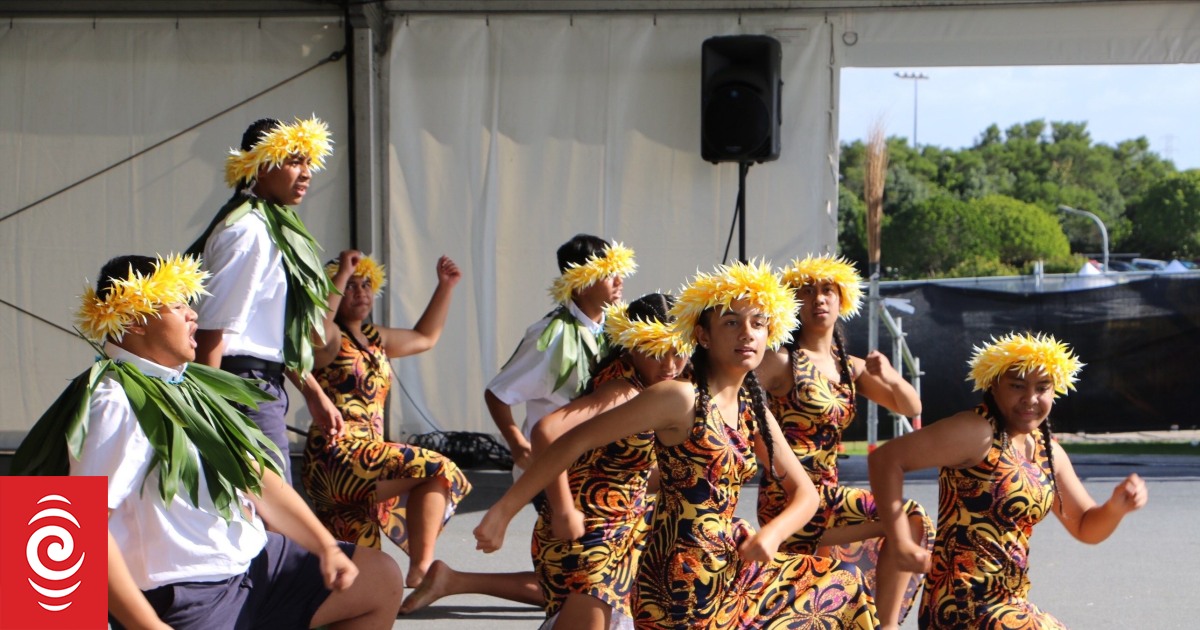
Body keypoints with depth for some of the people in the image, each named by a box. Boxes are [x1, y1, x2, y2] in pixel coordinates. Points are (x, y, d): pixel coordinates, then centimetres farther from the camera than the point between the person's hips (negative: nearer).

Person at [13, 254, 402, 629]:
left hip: (256, 560, 9)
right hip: (183, 596, -9)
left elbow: (257, 477, 14)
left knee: (382, 581, 13)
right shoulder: (116, 403, -18)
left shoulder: (189, 387, 11)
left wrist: (326, 546, 6)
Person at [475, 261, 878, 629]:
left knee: (840, 584, 22)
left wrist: (772, 534, -9)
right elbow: (574, 441, -18)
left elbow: (805, 492, 13)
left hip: (731, 570, 8)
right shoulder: (680, 399, -16)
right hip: (685, 587, -8)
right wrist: (502, 513, -20)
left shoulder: (752, 410, 8)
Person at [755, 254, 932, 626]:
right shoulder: (783, 362, -8)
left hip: (827, 492, 8)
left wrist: (891, 378, -9)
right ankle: (886, 623, 0)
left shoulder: (852, 368, 13)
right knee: (910, 518, -13)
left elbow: (912, 408, 10)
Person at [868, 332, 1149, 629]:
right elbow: (885, 459, -20)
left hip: (1010, 606, 9)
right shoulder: (977, 433, -13)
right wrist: (903, 546, -23)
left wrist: (1116, 507, -5)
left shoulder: (1048, 452, 11)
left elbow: (1086, 527, 16)